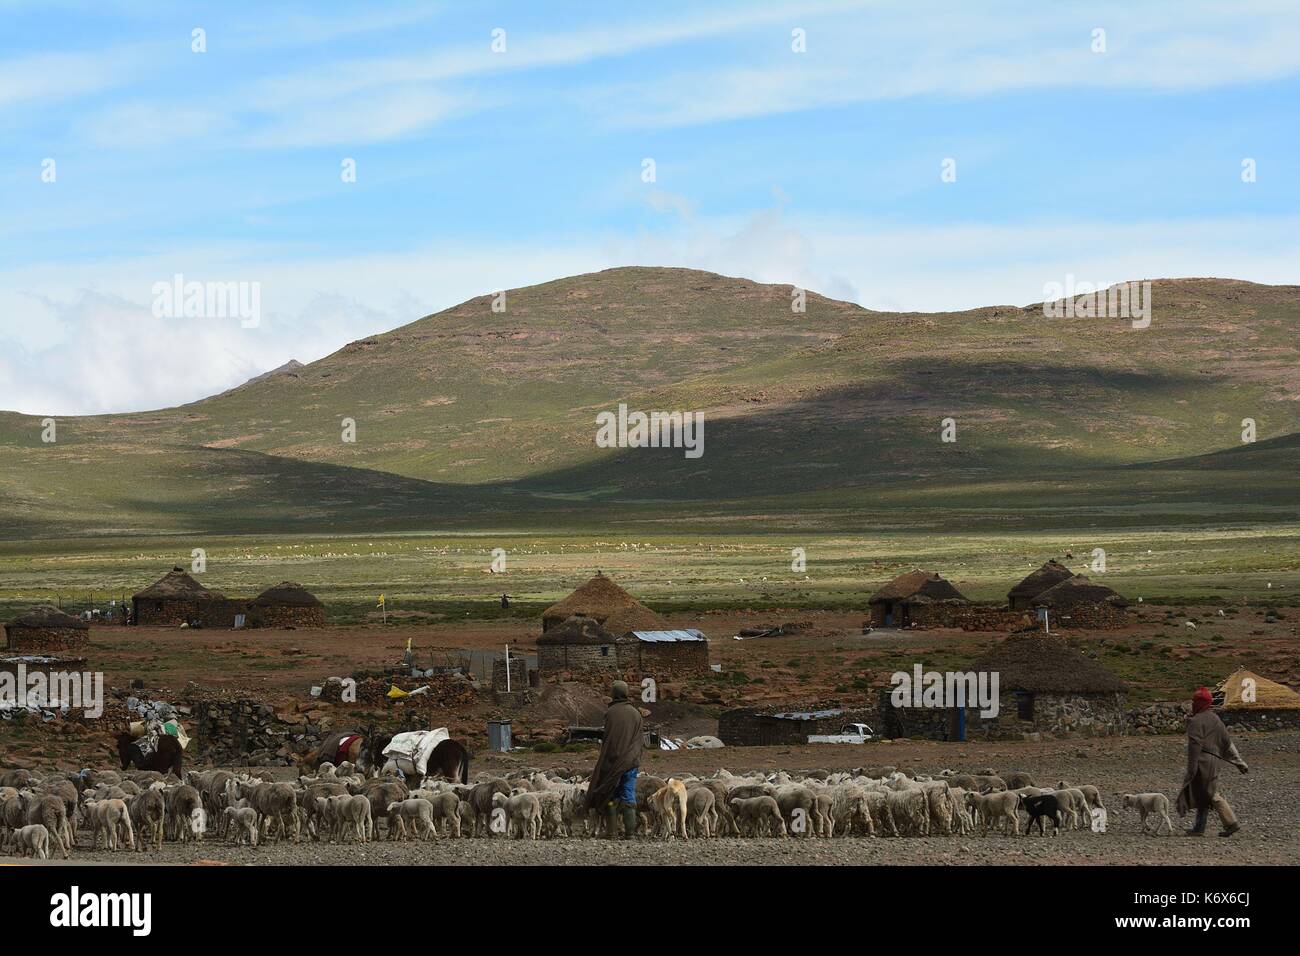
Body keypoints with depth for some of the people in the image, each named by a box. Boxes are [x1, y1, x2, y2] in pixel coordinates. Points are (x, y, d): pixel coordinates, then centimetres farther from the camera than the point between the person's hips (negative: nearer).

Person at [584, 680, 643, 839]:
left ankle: (613, 833, 1)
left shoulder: (610, 712, -8)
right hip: (631, 762, 3)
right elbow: (638, 740, 10)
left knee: (611, 797, 4)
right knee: (629, 796, 5)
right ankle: (630, 832, -1)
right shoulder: (635, 713, 6)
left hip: (613, 760, -3)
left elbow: (606, 738, -8)